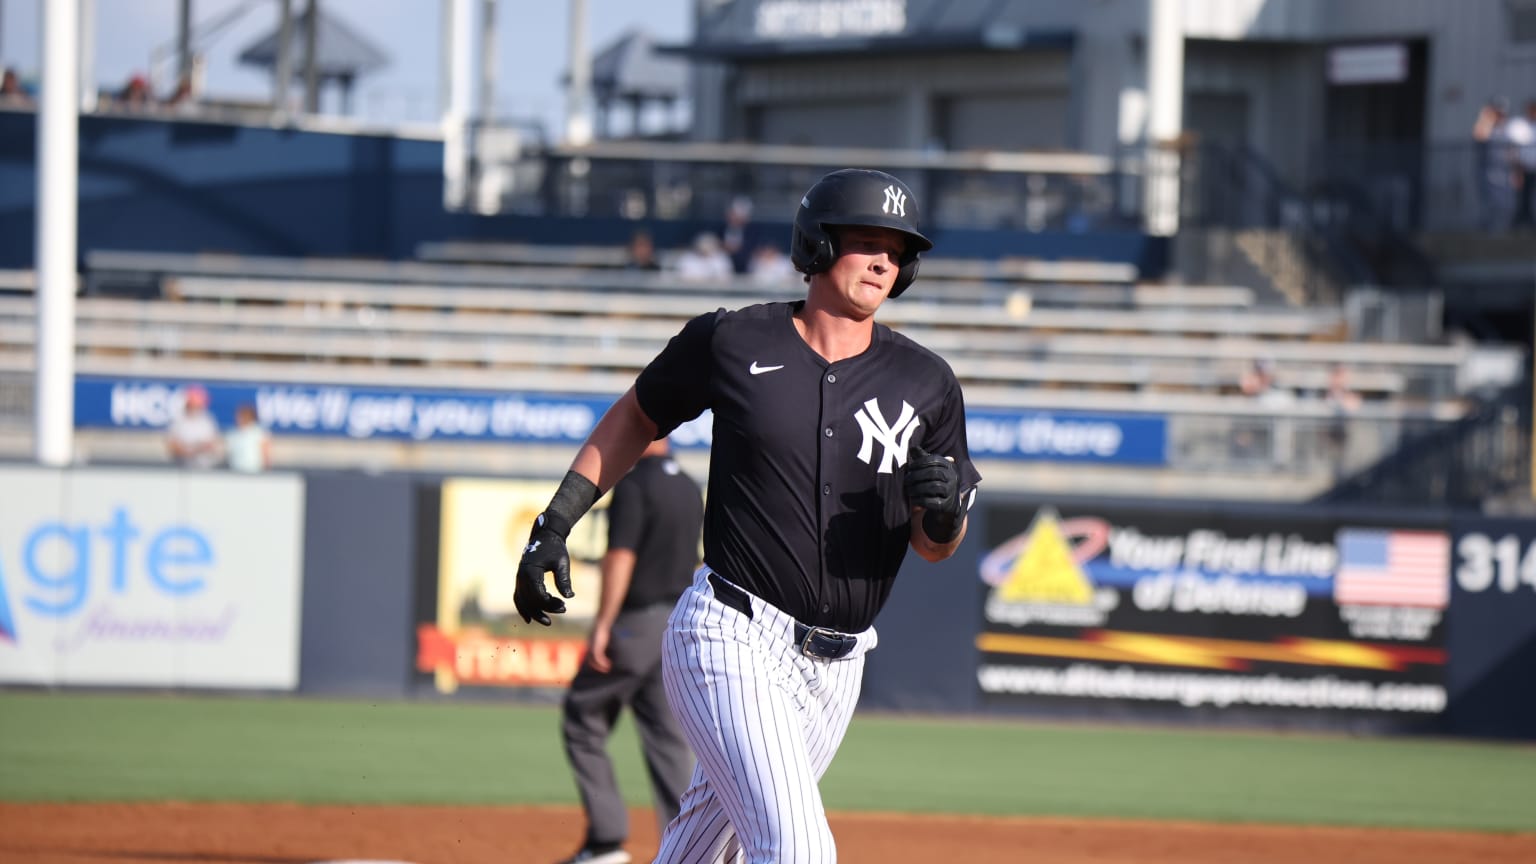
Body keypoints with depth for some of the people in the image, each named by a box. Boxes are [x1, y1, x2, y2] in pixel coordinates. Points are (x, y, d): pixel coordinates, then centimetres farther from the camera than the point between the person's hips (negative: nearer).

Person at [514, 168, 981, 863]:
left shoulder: (924, 382, 4)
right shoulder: (732, 343, -2)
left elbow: (934, 546, 9)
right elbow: (636, 416, 15)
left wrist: (944, 512, -15)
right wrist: (555, 523, 10)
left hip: (834, 669, 4)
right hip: (731, 642, -4)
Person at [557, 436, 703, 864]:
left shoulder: (634, 484, -13)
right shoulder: (690, 489, 13)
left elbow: (621, 558, -19)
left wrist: (602, 626, -20)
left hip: (637, 620, -8)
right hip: (679, 625, 8)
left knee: (584, 719, 3)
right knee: (668, 736, 7)